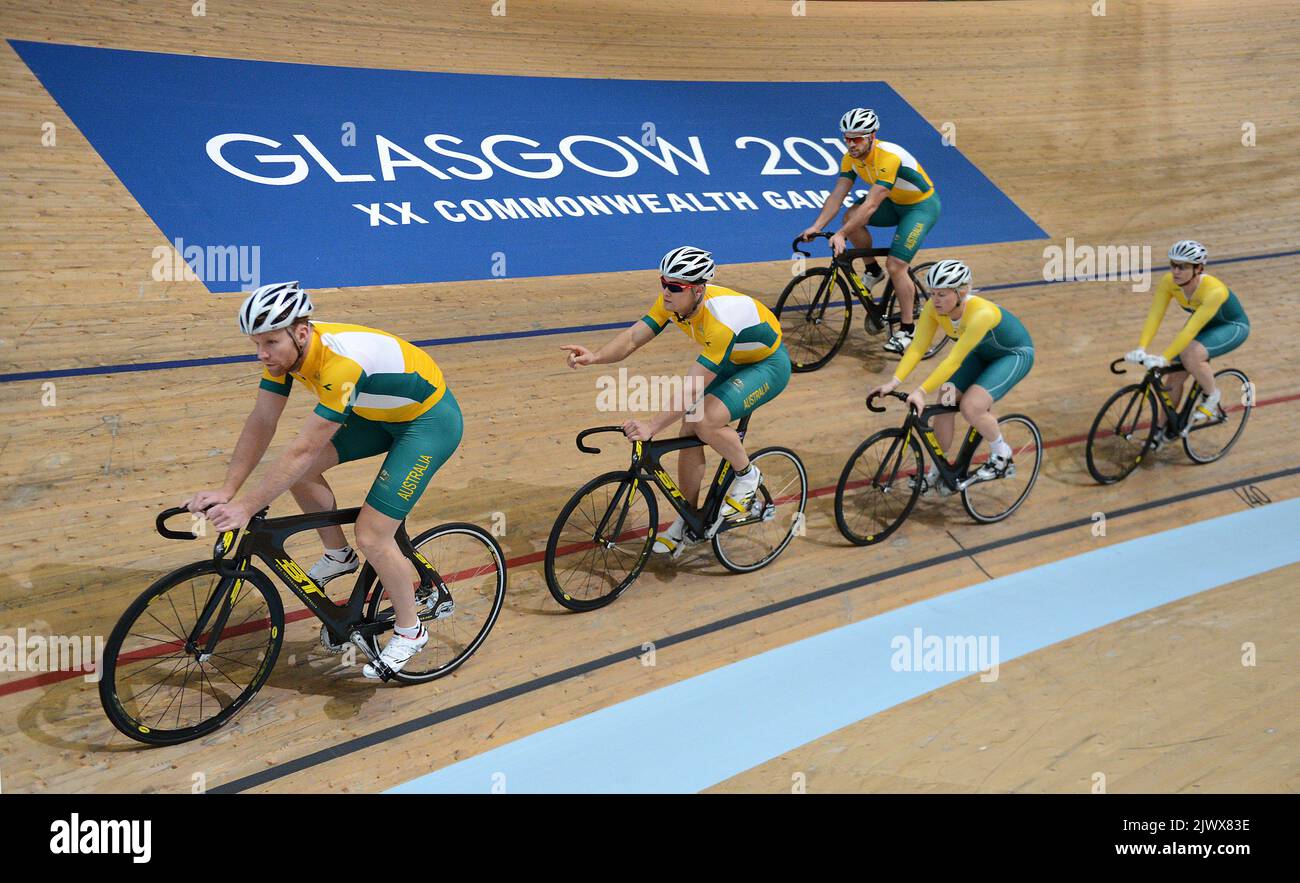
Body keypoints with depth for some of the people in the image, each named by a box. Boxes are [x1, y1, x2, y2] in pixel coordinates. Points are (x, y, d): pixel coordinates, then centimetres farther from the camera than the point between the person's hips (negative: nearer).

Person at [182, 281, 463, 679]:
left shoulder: (343, 362, -37)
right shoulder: (284, 348, -12)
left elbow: (303, 450, -36)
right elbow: (261, 422, -7)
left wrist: (245, 507, -32)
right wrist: (227, 490, -12)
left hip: (430, 420, -8)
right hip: (380, 413, 8)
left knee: (371, 535, -12)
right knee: (301, 470, -2)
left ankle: (409, 631, 9)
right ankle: (339, 556, 21)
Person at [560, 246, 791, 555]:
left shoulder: (721, 319, -39)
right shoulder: (673, 300, -17)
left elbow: (693, 388, -40)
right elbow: (632, 337, -21)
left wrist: (652, 426, -45)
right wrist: (595, 357, -40)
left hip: (768, 364, -8)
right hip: (730, 361, 8)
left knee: (706, 420, -29)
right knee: (689, 433, -1)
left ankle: (747, 476, 0)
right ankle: (687, 523, 16)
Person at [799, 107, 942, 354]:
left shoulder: (889, 157, -35)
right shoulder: (851, 157, -11)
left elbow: (871, 205, -39)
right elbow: (837, 195, -13)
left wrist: (841, 234, -43)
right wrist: (816, 227, -25)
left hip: (922, 206, -7)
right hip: (895, 203, 8)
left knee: (895, 266, -18)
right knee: (851, 217, -15)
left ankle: (907, 329, -2)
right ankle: (873, 271, 6)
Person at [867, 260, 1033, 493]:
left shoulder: (981, 314, -39)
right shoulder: (934, 308, -22)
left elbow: (954, 360, -41)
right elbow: (917, 347, -24)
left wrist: (921, 391, -46)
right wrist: (893, 382, -37)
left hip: (1015, 355, -6)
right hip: (981, 354, 7)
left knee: (971, 406, -24)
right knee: (944, 405, -6)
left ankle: (1002, 455, 4)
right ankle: (937, 474, 10)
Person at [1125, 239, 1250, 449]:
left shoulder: (1214, 291, -39)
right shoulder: (1169, 281, -23)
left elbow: (1191, 330, -43)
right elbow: (1154, 316, -28)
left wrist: (1163, 358, -47)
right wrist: (1141, 349, -40)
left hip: (1232, 327, -6)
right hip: (1204, 323, 6)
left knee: (1191, 355, -32)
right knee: (1174, 375, -1)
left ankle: (1212, 395, -2)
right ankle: (1161, 430, 17)